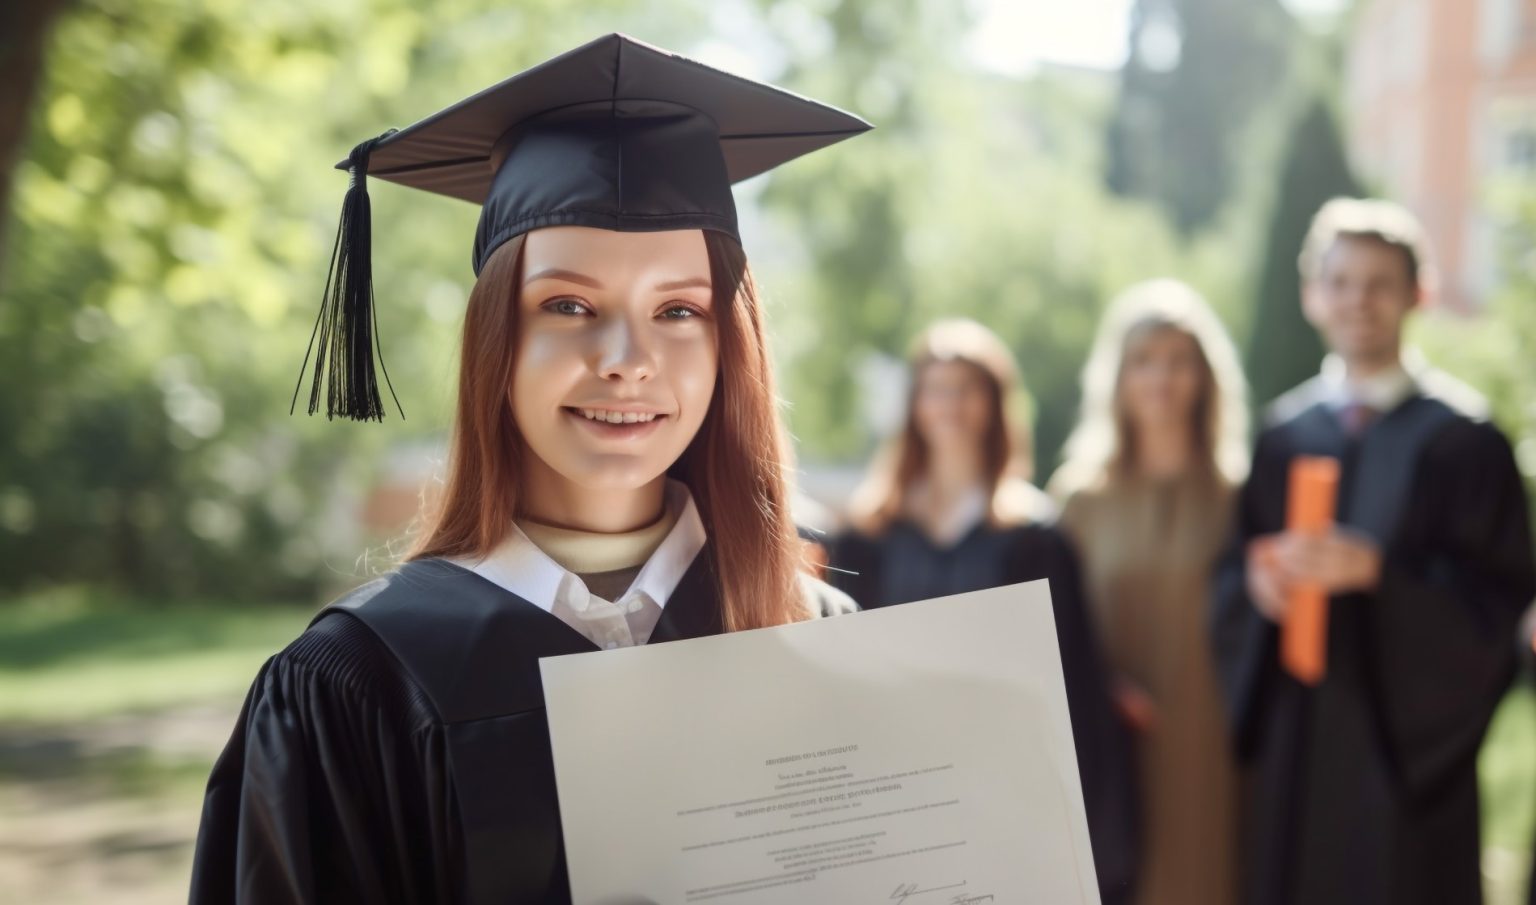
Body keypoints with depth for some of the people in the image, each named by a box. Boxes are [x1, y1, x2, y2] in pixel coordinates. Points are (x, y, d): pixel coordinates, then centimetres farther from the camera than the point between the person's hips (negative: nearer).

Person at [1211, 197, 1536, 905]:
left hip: (1409, 746, -4)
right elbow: (1231, 577, 11)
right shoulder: (1283, 435, 10)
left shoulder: (1462, 439, -3)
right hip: (1295, 743, 4)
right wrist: (1258, 579, -12)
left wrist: (1374, 570, -21)